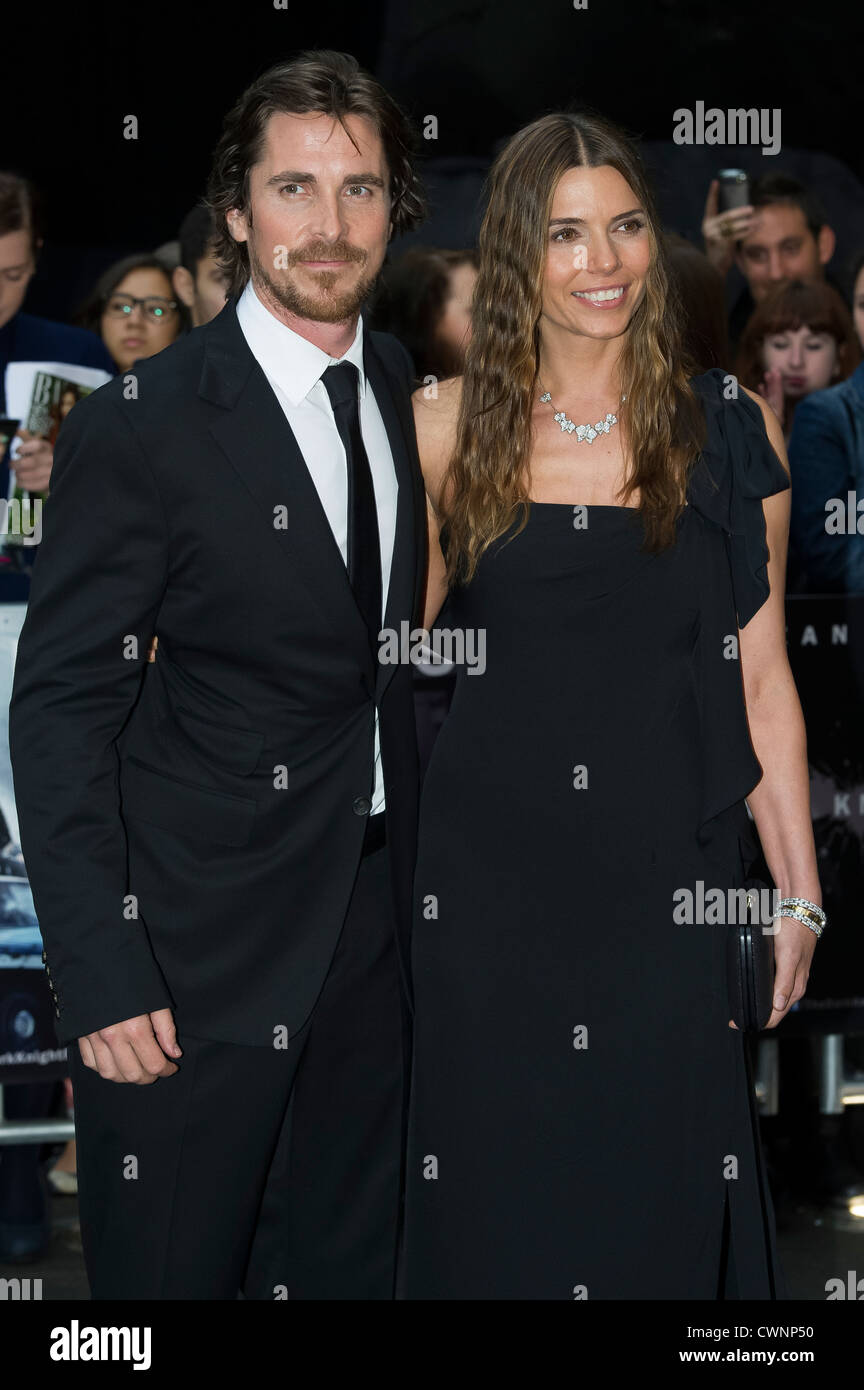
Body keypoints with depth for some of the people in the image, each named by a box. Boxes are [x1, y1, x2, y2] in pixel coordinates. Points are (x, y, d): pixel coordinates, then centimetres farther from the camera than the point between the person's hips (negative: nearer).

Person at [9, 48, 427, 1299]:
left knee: (348, 1266, 14)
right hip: (200, 949, -6)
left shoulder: (406, 391, 7)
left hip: (374, 926, 6)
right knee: (171, 1273, 5)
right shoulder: (141, 429, -12)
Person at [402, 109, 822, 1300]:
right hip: (484, 877, 0)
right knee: (495, 1186, 8)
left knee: (661, 1185, 6)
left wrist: (798, 888, 2)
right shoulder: (448, 431, 1)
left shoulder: (731, 430, 2)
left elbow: (761, 677, 3)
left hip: (669, 881, 0)